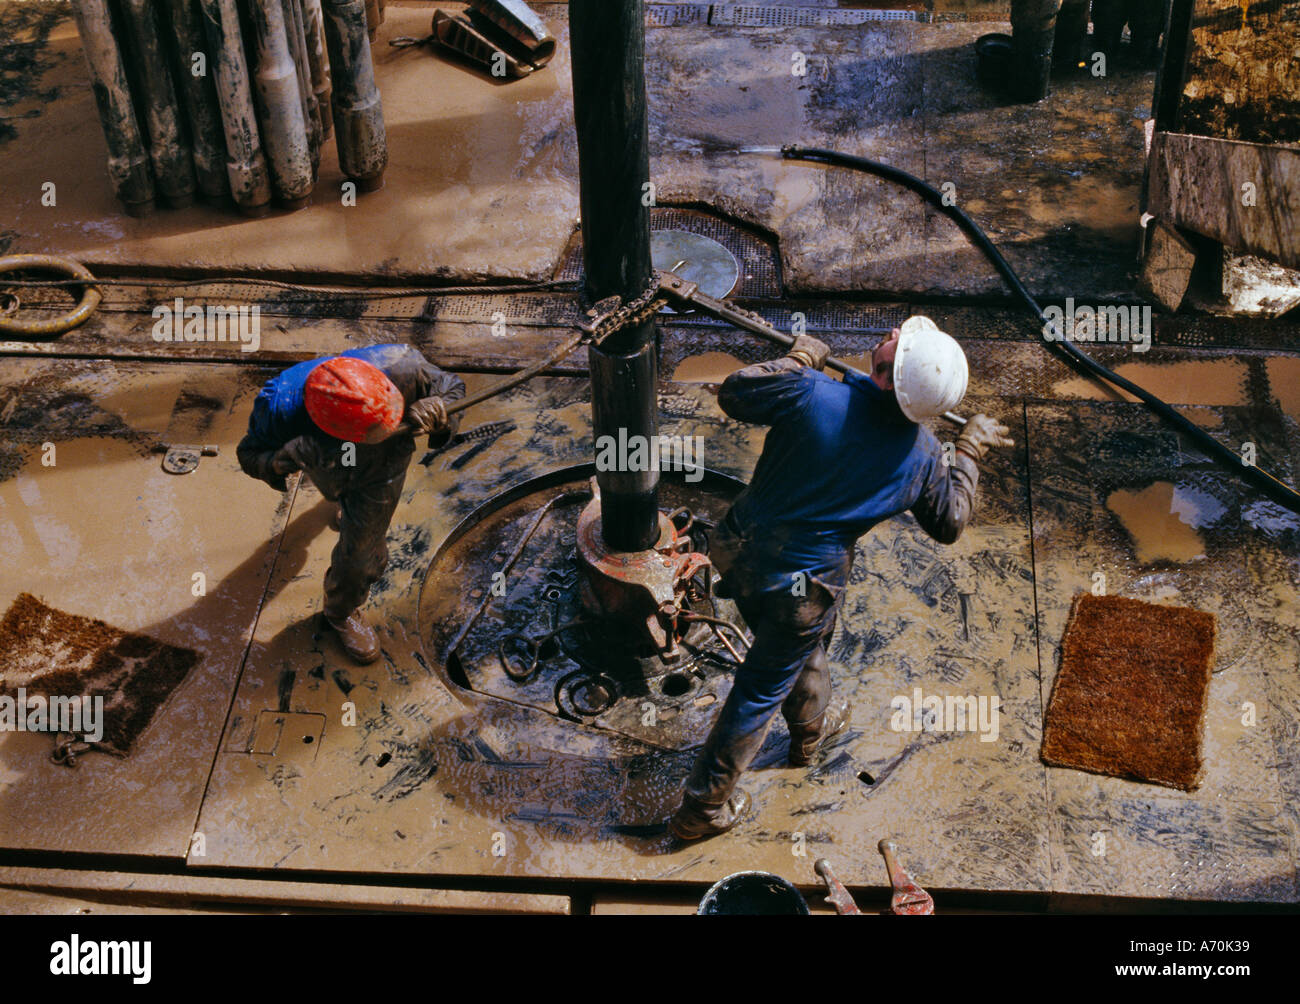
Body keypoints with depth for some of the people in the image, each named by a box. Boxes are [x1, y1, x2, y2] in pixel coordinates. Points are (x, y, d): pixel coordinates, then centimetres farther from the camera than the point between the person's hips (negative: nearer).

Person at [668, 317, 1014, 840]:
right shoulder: (922, 457, -13)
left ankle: (813, 726, 60)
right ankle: (703, 808, 26)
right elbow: (948, 523, 5)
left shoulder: (810, 393, -21)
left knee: (799, 647, 31)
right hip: (803, 585, -3)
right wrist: (970, 453, 17)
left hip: (739, 548, 3)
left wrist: (798, 359, 8)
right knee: (760, 691, 15)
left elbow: (733, 393, -4)